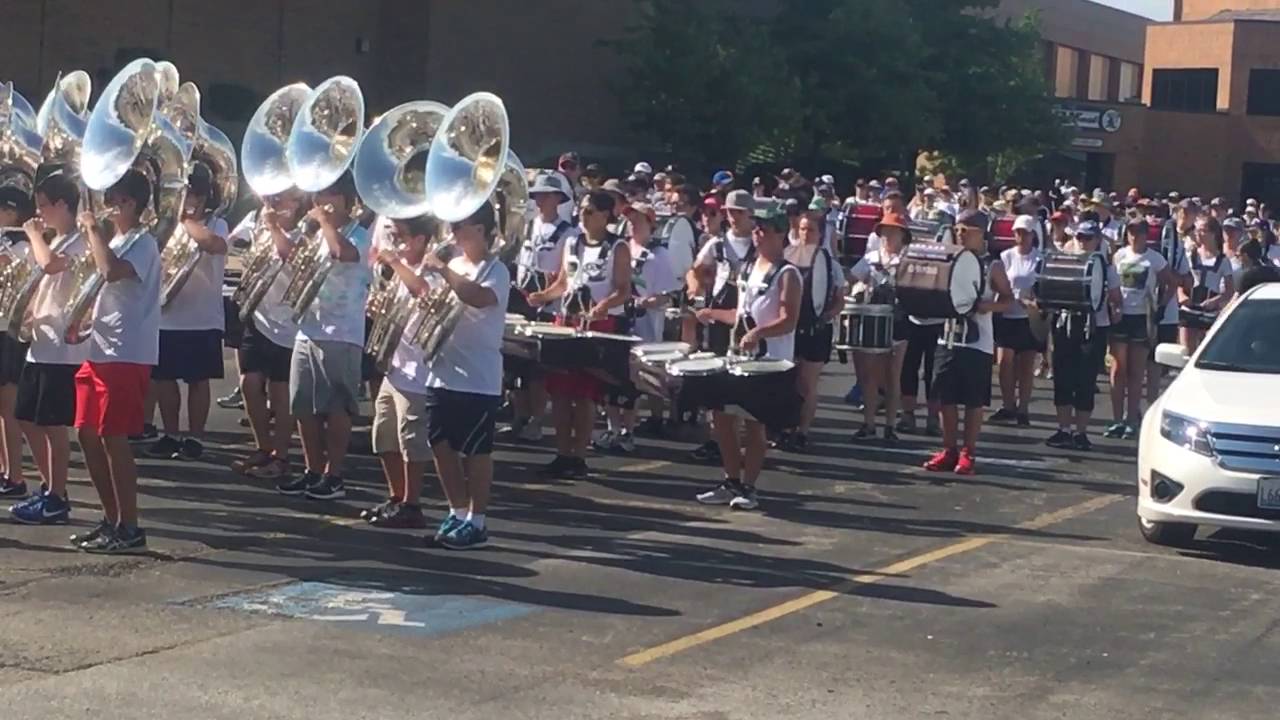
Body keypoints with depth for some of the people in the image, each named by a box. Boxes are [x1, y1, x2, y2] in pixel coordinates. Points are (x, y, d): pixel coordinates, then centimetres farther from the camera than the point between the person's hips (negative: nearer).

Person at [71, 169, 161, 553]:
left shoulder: (141, 243, -12)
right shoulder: (117, 241, 19)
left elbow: (111, 271, -31)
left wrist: (92, 230, -18)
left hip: (126, 355, -10)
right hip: (100, 350, 10)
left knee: (113, 438, -9)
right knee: (89, 435, 10)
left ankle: (130, 528, -3)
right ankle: (112, 519, 19)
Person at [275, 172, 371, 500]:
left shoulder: (358, 236, -8)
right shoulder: (320, 235, 16)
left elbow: (344, 252, -31)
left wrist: (324, 220, -17)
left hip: (340, 336, -8)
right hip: (308, 331, 8)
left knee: (336, 408, -2)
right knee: (304, 407, 10)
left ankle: (334, 476, 4)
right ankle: (312, 471, 19)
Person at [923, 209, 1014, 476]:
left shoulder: (992, 266, -3)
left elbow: (1008, 299, -1)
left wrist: (988, 306, -20)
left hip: (977, 343, -4)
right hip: (949, 338, 4)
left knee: (974, 401, 1)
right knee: (946, 398, 6)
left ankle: (969, 453, 9)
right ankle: (949, 449, 15)